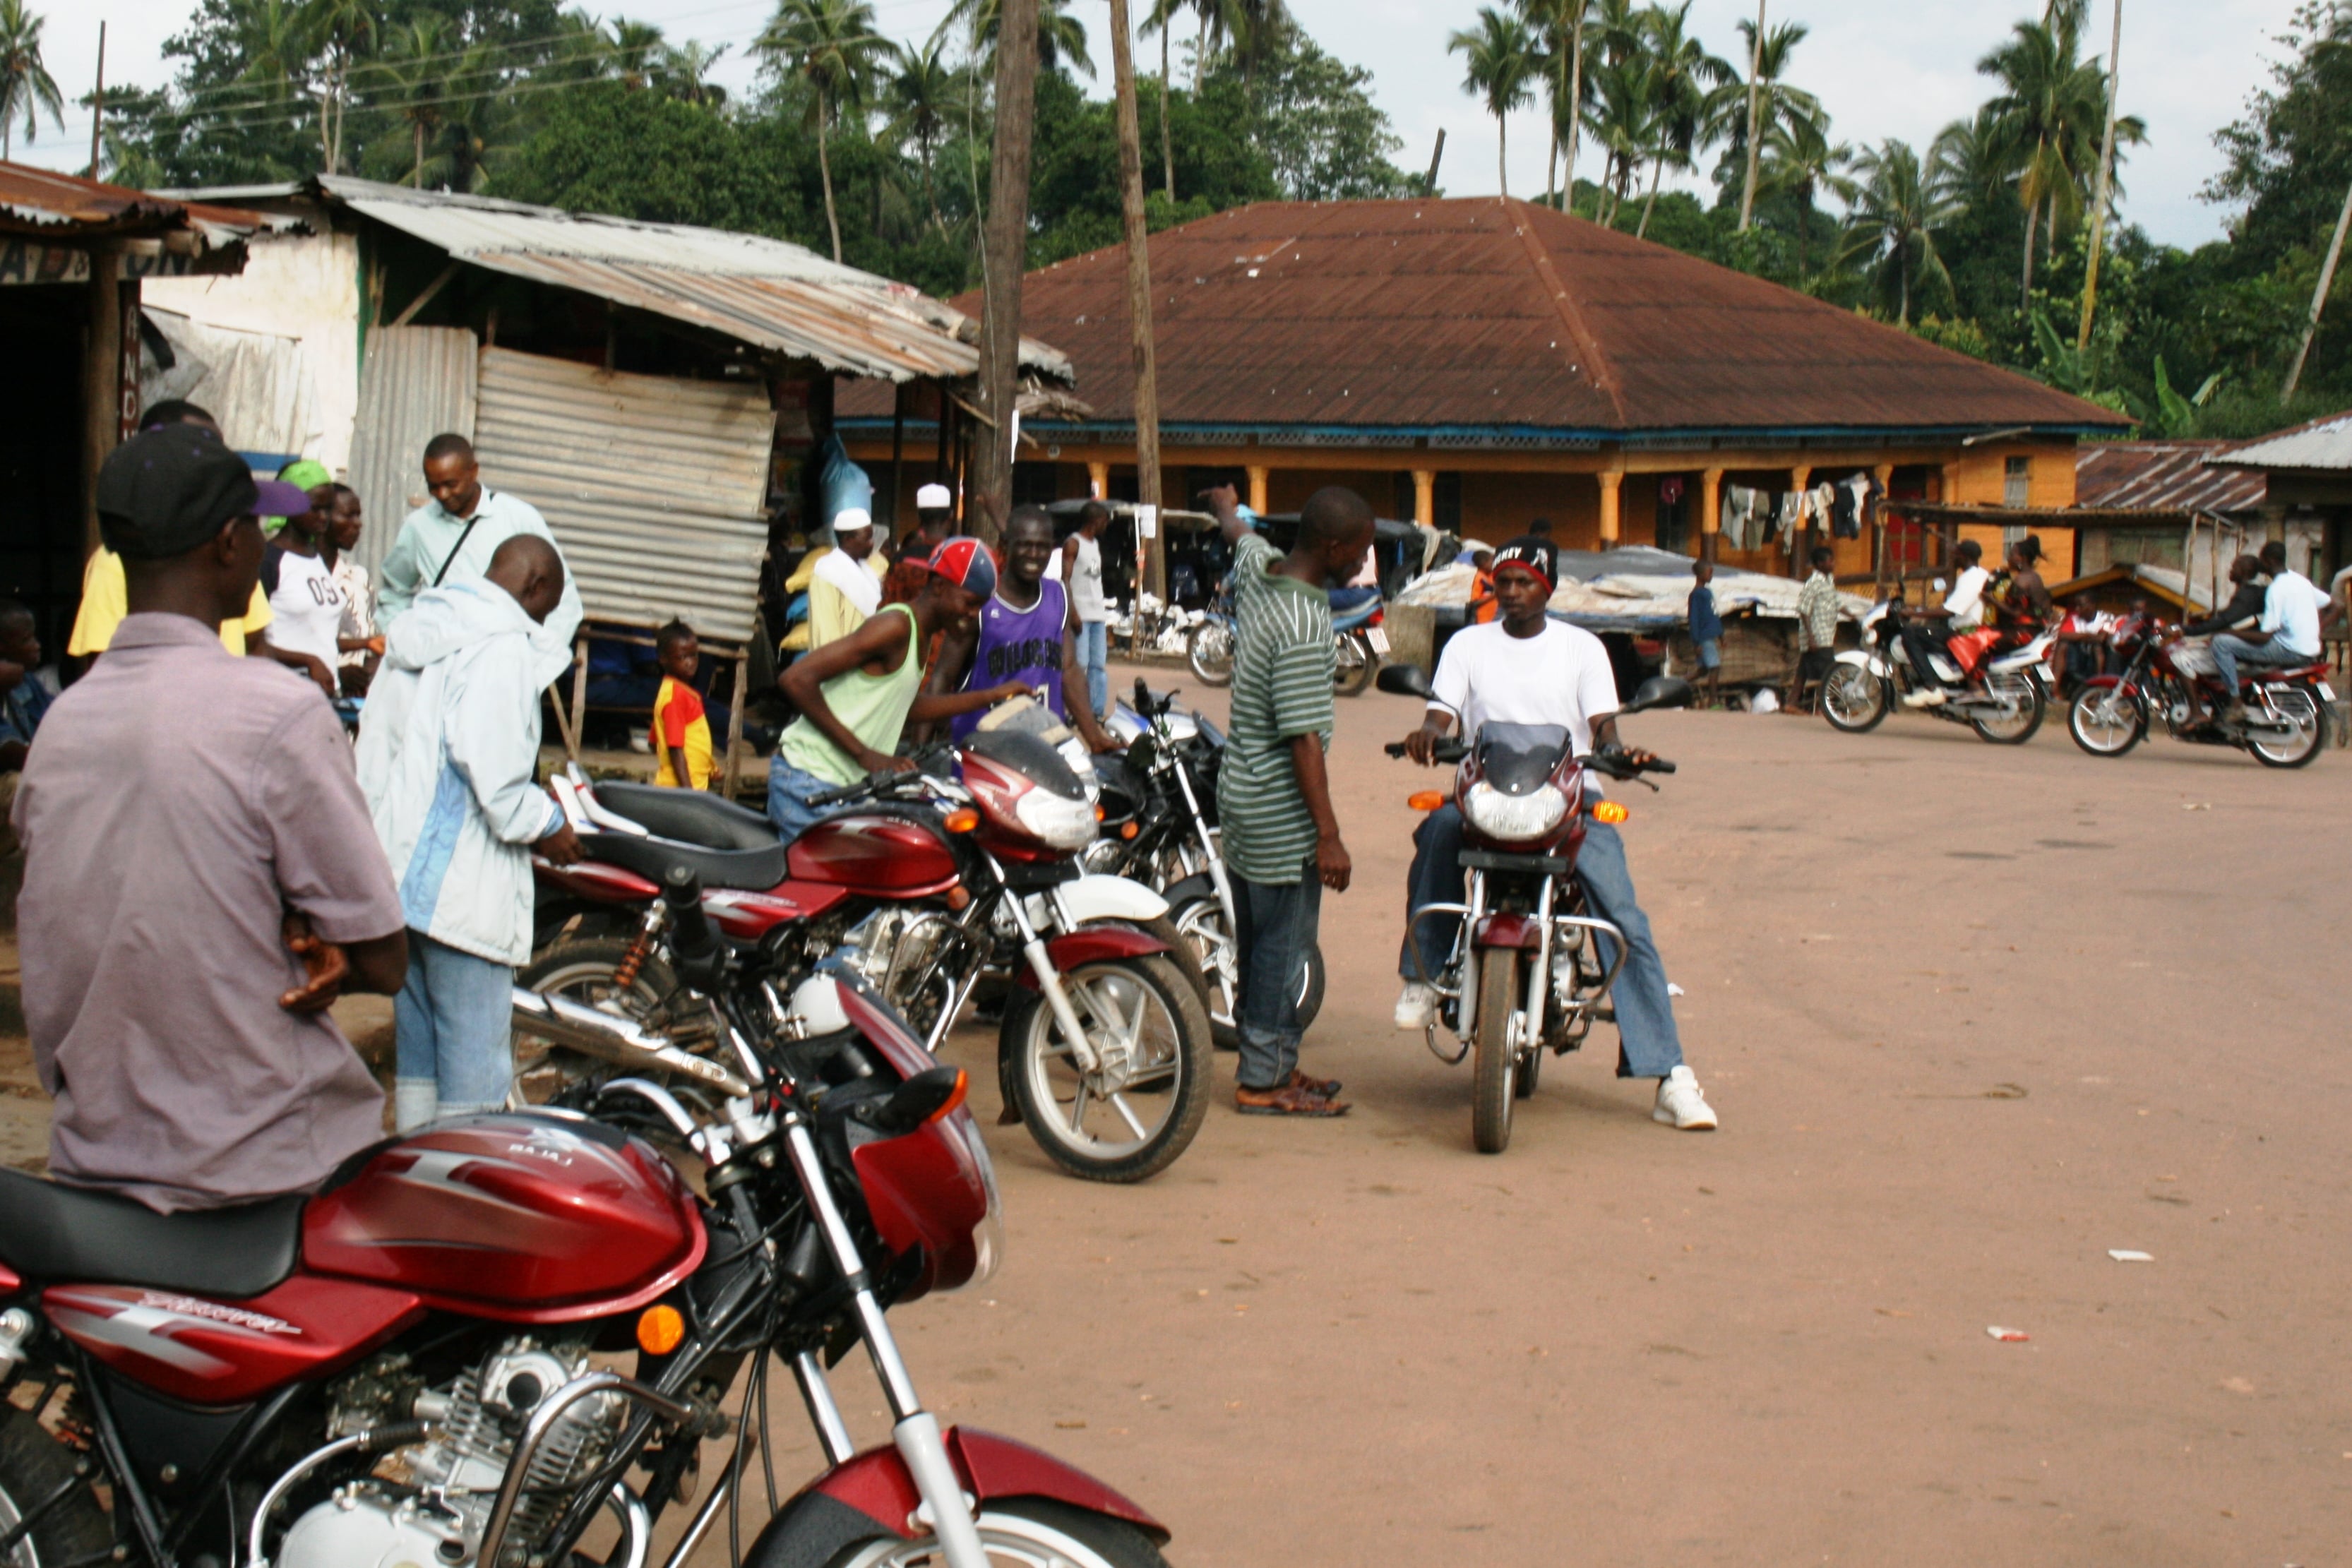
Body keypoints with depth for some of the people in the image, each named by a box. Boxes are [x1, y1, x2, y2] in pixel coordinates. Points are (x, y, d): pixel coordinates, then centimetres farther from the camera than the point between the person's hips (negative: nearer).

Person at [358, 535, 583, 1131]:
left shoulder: (416, 630, 14)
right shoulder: (503, 645, -14)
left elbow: (376, 748, 17)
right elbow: (494, 772, -22)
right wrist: (544, 824, -5)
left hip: (397, 869, 9)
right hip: (462, 883, -9)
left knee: (417, 1057, 18)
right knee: (475, 1075, -3)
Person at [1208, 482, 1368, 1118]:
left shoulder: (1259, 570, 0)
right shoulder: (1303, 626, -25)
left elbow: (1242, 536, 27)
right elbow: (1303, 738, -25)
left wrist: (1228, 509, 51)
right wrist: (1329, 836, -23)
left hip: (1242, 793, 10)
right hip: (1281, 809, -10)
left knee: (1257, 940, 16)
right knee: (1283, 945, 0)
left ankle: (1269, 1063, 27)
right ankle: (1264, 1080, 8)